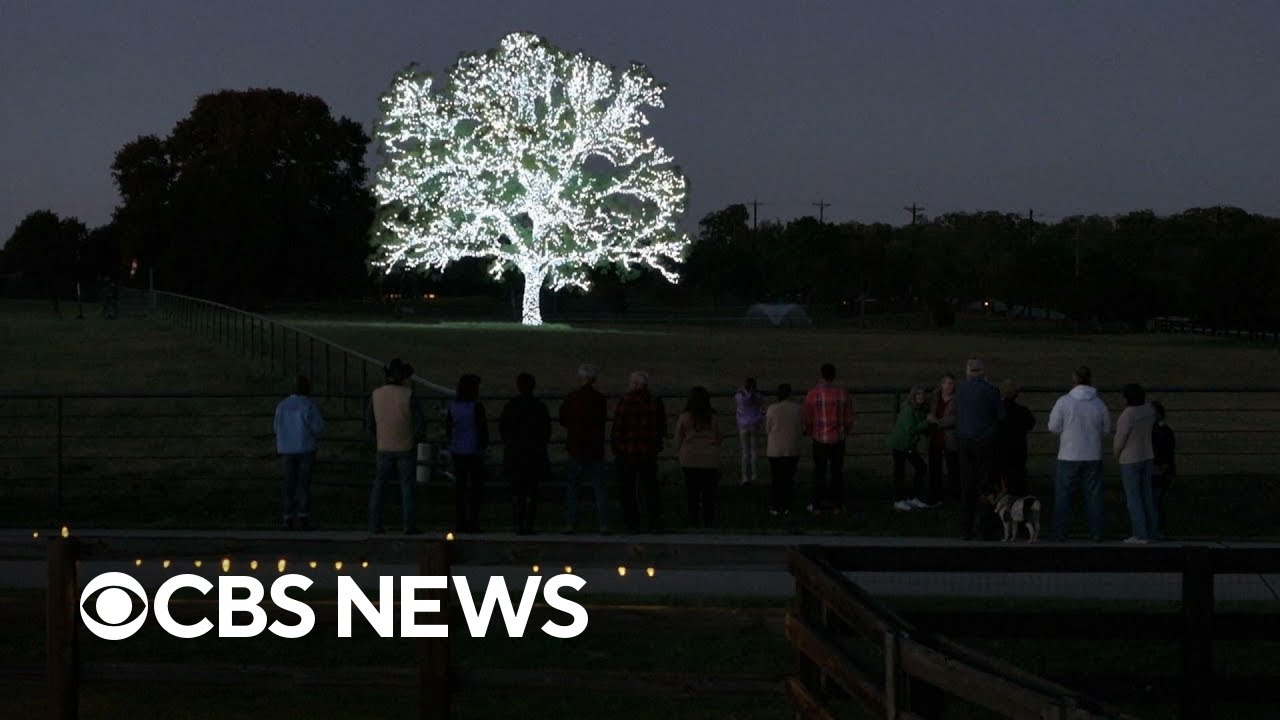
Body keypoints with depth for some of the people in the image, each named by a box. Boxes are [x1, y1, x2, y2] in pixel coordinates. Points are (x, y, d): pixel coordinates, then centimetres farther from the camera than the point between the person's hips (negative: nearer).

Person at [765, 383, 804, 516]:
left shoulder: (772, 409, -11)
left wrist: (766, 448, 7)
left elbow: (767, 431, -5)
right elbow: (802, 429, 3)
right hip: (793, 450, 1)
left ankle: (775, 508, 13)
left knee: (775, 479, 10)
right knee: (788, 479, 12)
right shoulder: (798, 409, -6)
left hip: (775, 450, -1)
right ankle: (786, 507, 14)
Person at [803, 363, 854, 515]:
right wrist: (847, 430, 20)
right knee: (837, 472, 10)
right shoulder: (842, 393, -4)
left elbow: (808, 418, -3)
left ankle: (817, 506, 9)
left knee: (819, 473, 6)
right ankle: (837, 505, 12)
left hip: (819, 439, -1)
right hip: (838, 439, 1)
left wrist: (810, 432, 16)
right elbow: (848, 417, 1)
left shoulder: (813, 394, -10)